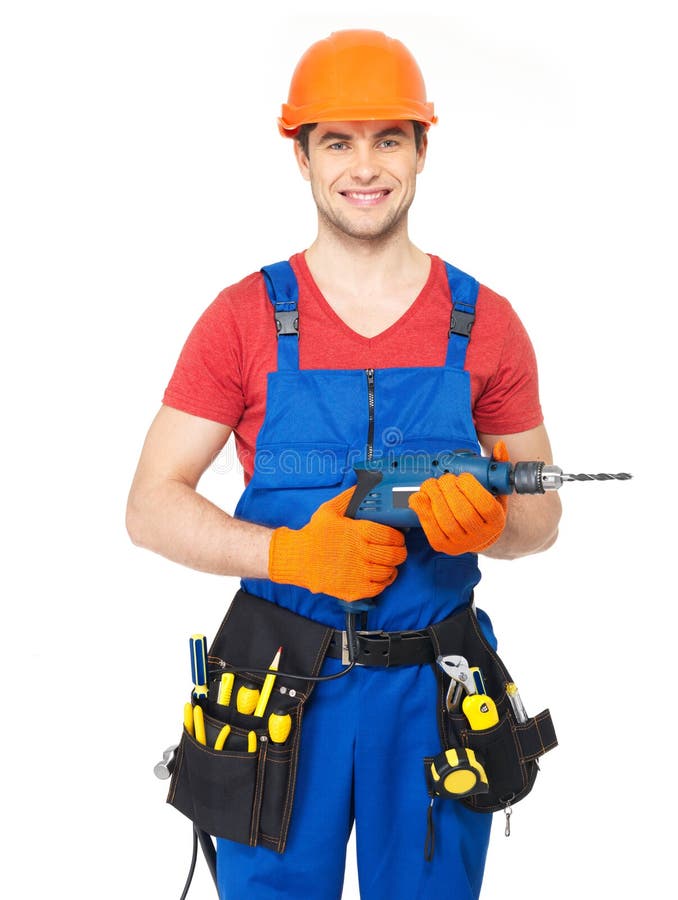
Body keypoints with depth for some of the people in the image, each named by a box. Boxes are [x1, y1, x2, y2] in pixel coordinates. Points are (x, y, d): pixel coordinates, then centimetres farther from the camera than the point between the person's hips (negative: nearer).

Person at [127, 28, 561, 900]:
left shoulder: (486, 325, 2)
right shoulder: (243, 319, -2)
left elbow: (542, 516, 8)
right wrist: (292, 552, -20)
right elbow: (150, 507, -4)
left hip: (433, 693, 2)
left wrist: (489, 521, -16)